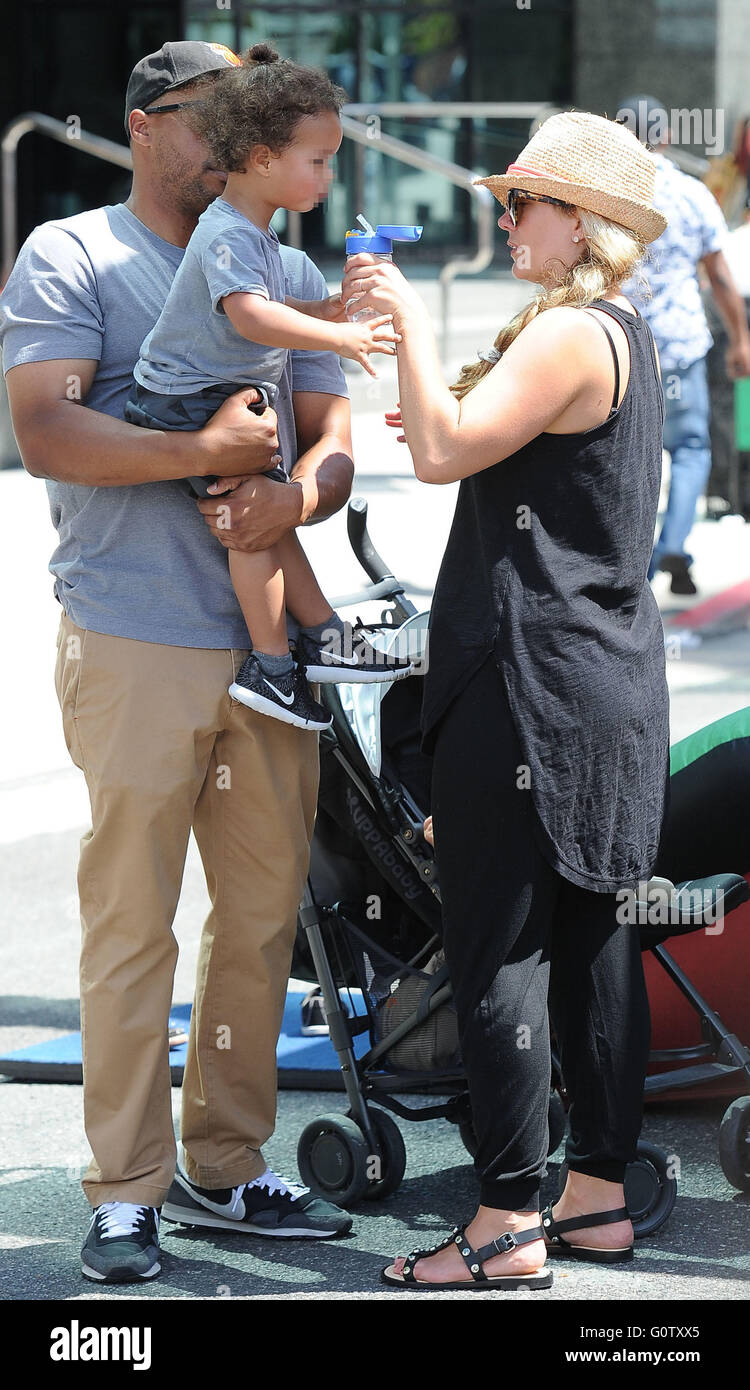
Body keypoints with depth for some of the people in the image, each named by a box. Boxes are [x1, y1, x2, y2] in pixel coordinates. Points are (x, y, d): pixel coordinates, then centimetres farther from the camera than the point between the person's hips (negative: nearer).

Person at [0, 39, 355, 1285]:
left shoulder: (285, 271, 17)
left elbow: (335, 437, 10)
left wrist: (294, 496, -12)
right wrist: (206, 453, -18)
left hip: (271, 637, 5)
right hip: (135, 642, -5)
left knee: (264, 920, 9)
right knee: (131, 924, -3)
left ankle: (225, 1169, 21)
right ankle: (126, 1192, 5)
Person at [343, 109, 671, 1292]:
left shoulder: (569, 336, -15)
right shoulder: (626, 335, 17)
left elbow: (444, 450, -24)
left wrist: (411, 321, -15)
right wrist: (456, 425, 17)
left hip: (535, 681, -10)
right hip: (609, 674, 10)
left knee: (498, 947, -6)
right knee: (593, 940, 12)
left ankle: (510, 1225, -4)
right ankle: (599, 1195, 17)